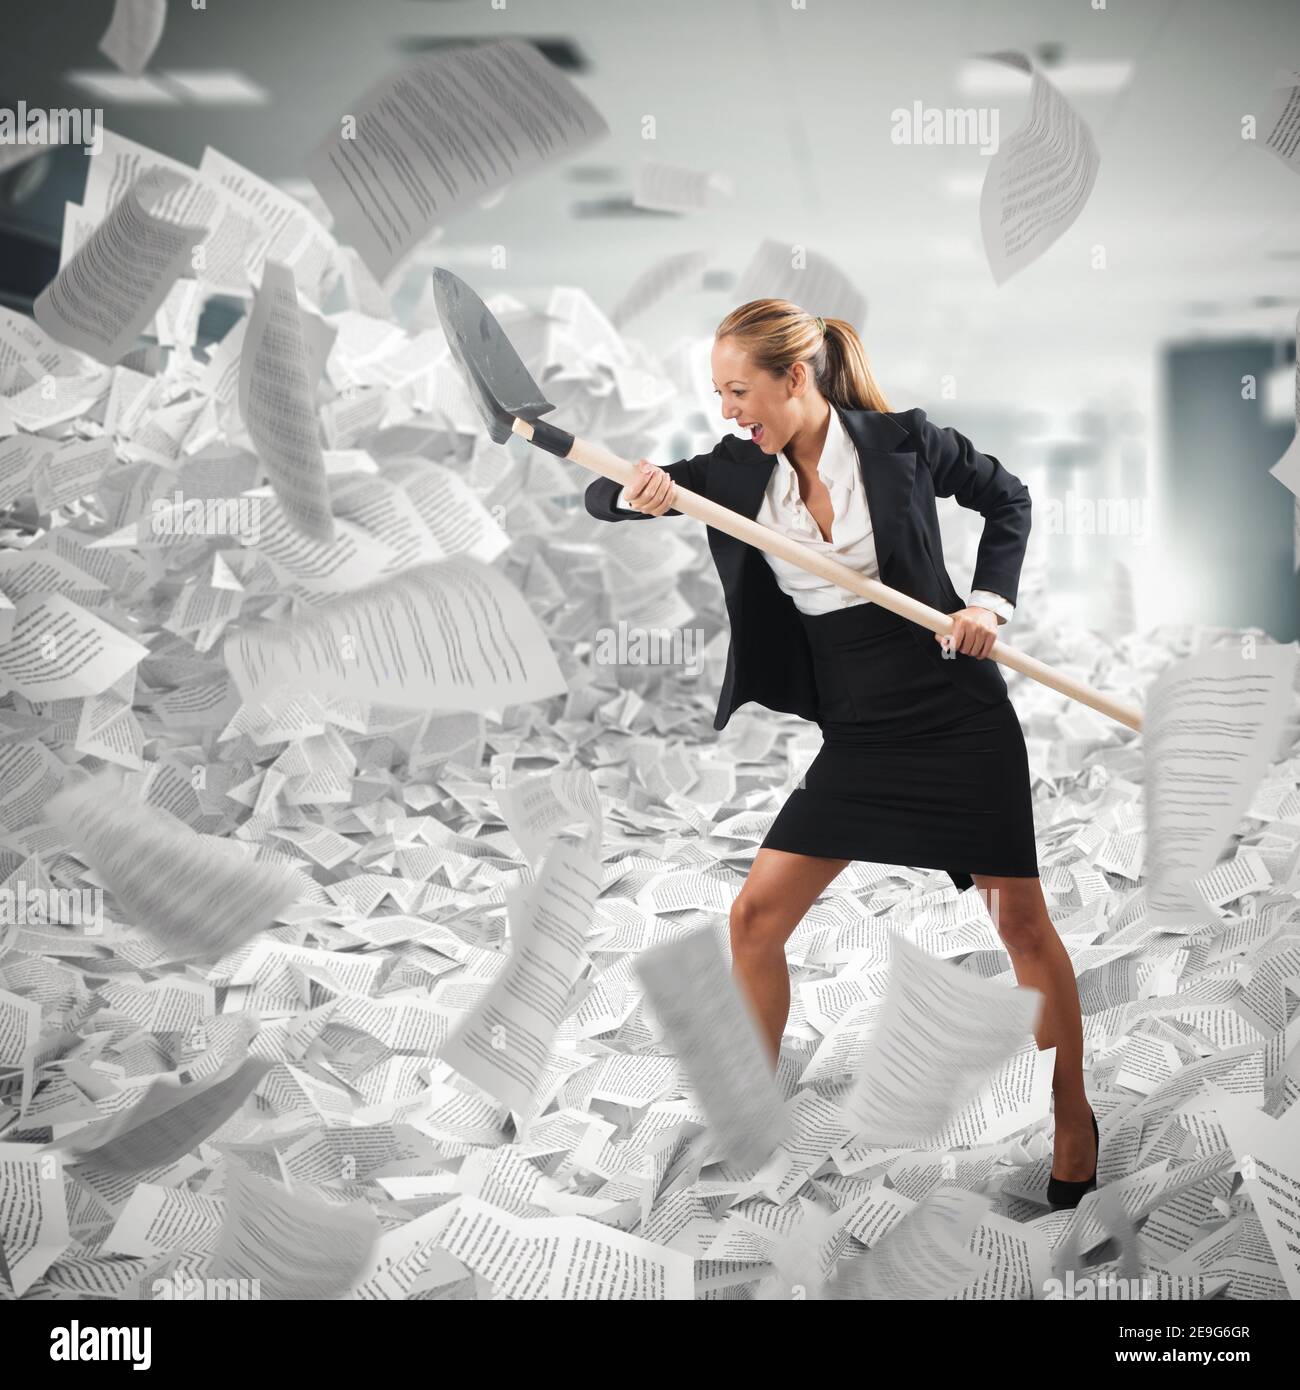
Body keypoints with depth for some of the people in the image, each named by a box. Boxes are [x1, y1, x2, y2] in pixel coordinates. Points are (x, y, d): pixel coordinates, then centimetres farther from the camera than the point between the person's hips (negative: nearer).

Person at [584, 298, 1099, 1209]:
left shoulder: (902, 441, -9)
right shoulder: (736, 470, 0)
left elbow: (1008, 498, 7)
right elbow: (603, 499, -4)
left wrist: (991, 602, -7)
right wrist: (639, 492, -27)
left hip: (958, 713, -4)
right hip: (855, 732, 4)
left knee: (1022, 921, -1)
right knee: (756, 917, -2)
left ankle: (1075, 1122, 18)